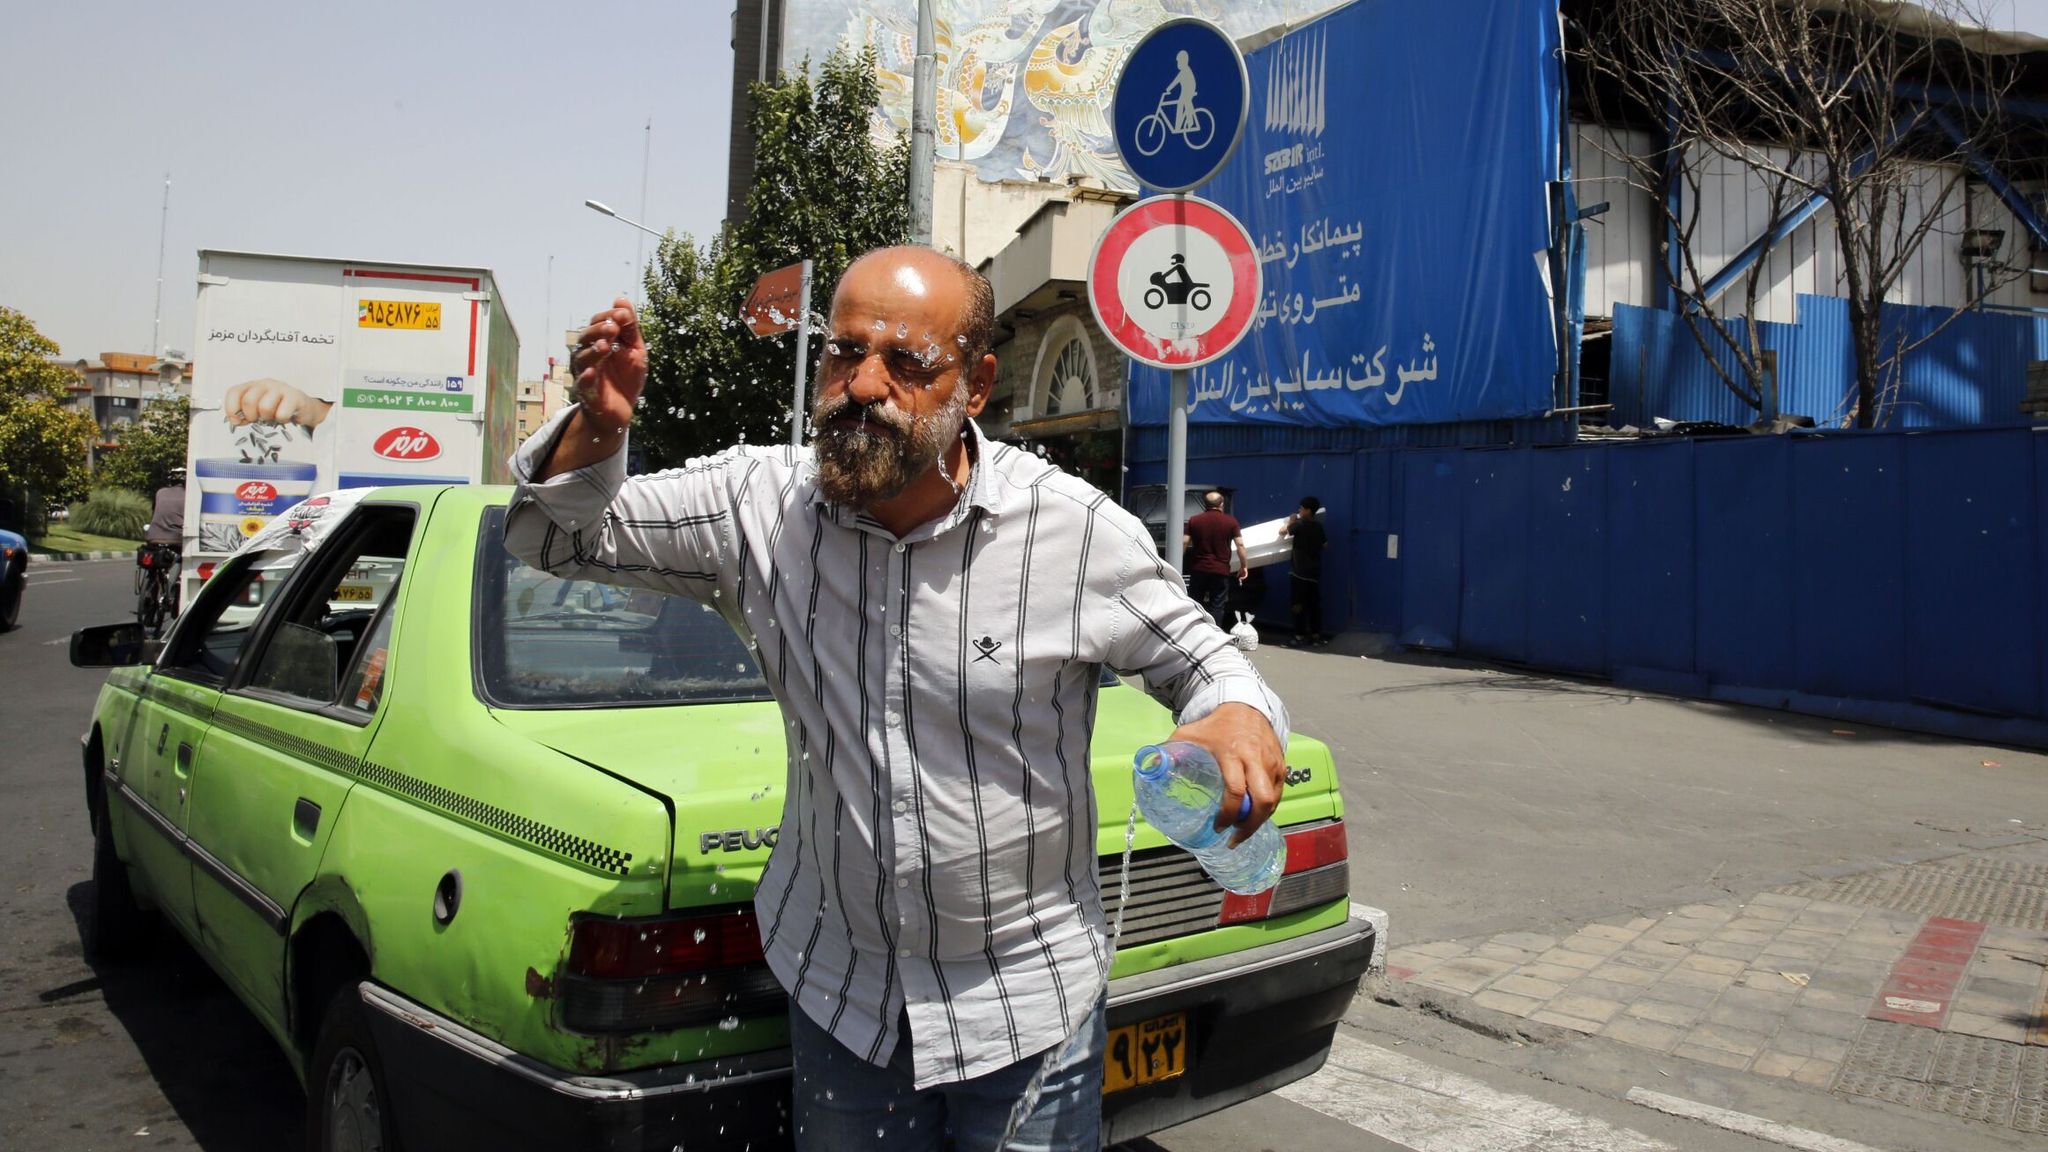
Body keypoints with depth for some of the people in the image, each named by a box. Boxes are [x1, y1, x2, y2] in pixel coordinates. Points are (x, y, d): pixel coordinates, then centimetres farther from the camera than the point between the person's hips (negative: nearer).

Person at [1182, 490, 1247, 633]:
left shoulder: (1194, 520, 3)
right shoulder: (1230, 521, 0)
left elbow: (1184, 543, -2)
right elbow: (1240, 545, -3)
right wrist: (1244, 566, 5)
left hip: (1198, 569, 2)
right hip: (1220, 570, -2)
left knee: (1195, 604, 12)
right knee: (1217, 606, 2)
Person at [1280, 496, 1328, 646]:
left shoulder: (1300, 525, -12)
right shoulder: (1319, 526, 8)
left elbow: (1282, 532, -4)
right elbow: (1325, 545, 18)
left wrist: (1291, 522, 10)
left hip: (1299, 571, -6)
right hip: (1314, 571, 7)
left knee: (1298, 604, -2)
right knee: (1314, 603, 10)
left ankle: (1301, 635, -4)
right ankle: (1316, 634, 12)